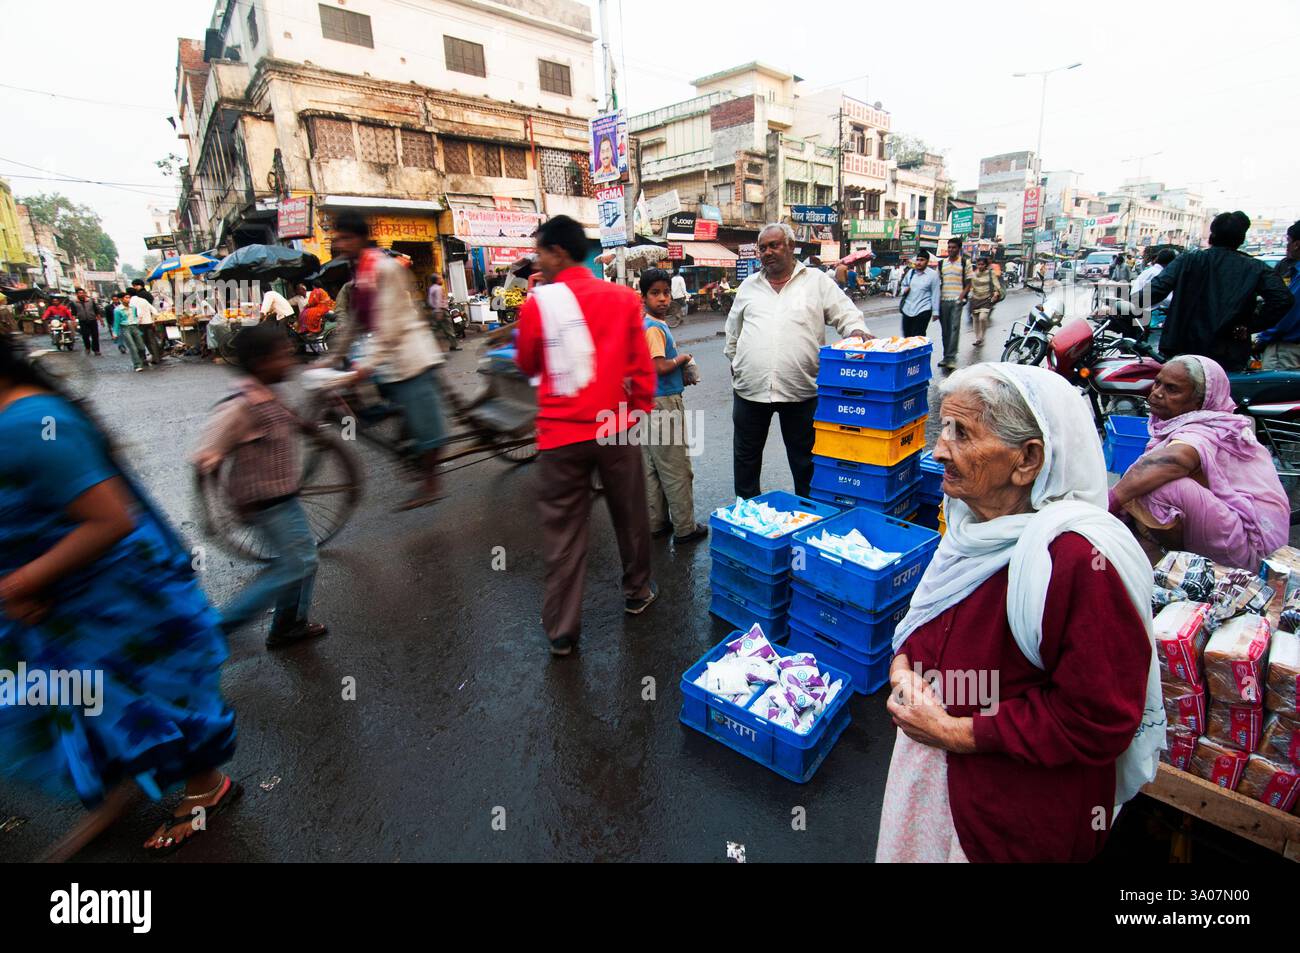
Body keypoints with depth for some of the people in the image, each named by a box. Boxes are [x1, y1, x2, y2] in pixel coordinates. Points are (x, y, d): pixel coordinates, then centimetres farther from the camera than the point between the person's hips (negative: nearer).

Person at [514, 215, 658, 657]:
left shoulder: (537, 302, -6)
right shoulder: (622, 297, -2)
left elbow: (527, 365, 9)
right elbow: (641, 366, 2)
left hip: (560, 433, -1)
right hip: (614, 427, 2)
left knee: (563, 531, 8)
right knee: (629, 515, 20)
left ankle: (561, 630, 16)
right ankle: (637, 592, 38)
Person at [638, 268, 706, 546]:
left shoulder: (647, 325, 13)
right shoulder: (654, 328, -17)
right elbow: (660, 366, -28)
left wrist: (678, 363, 10)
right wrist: (682, 359, -10)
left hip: (650, 404, 10)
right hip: (664, 403, -10)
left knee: (652, 468, 14)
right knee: (677, 471, 0)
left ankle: (657, 523, 25)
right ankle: (685, 529, 10)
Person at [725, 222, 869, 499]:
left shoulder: (817, 281, 4)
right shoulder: (748, 286, 13)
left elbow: (846, 313, 2)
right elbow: (733, 331, 22)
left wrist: (857, 331, -18)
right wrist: (735, 362, 20)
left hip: (801, 390, -2)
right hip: (749, 388, 3)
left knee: (804, 459, 9)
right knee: (746, 456, 13)